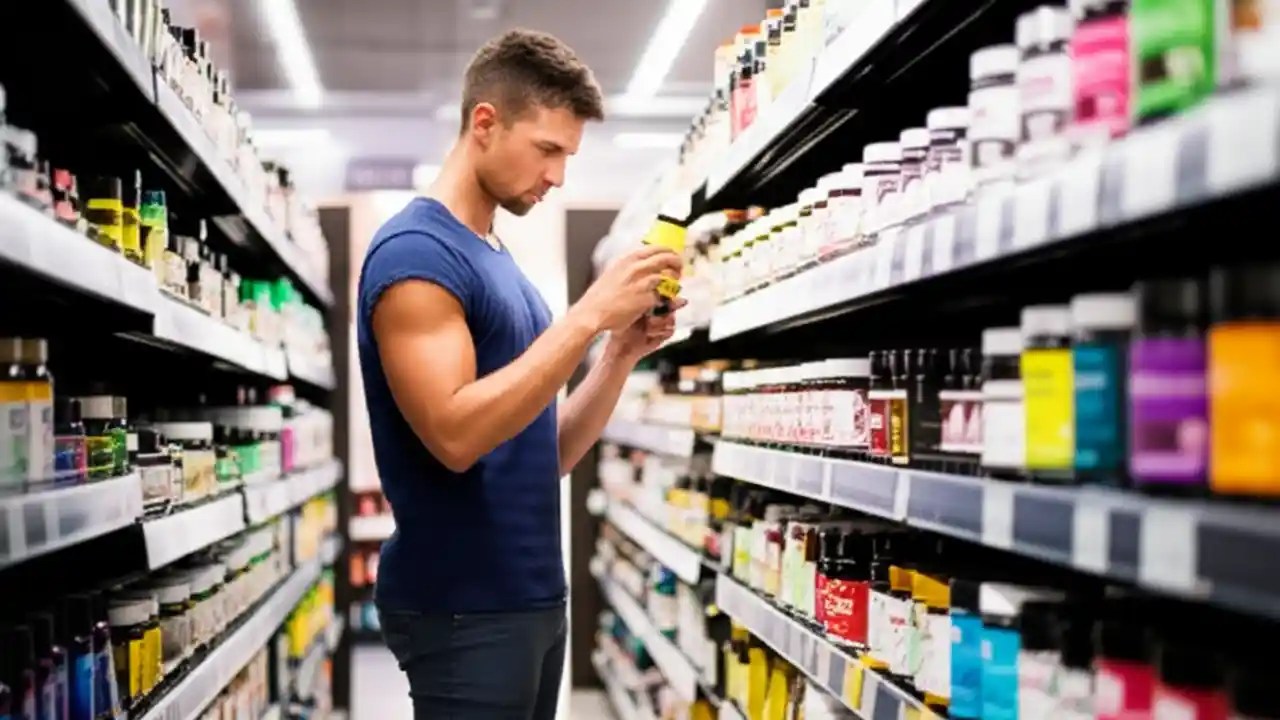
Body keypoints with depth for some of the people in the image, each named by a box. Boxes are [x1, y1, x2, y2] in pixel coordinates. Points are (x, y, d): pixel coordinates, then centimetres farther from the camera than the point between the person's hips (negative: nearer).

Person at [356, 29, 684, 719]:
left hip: (532, 597, 9)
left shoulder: (498, 262, 14)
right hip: (462, 610, -9)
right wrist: (588, 314, -23)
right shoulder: (415, 250, -13)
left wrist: (621, 353, -2)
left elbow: (550, 452, 12)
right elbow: (455, 436, -25)